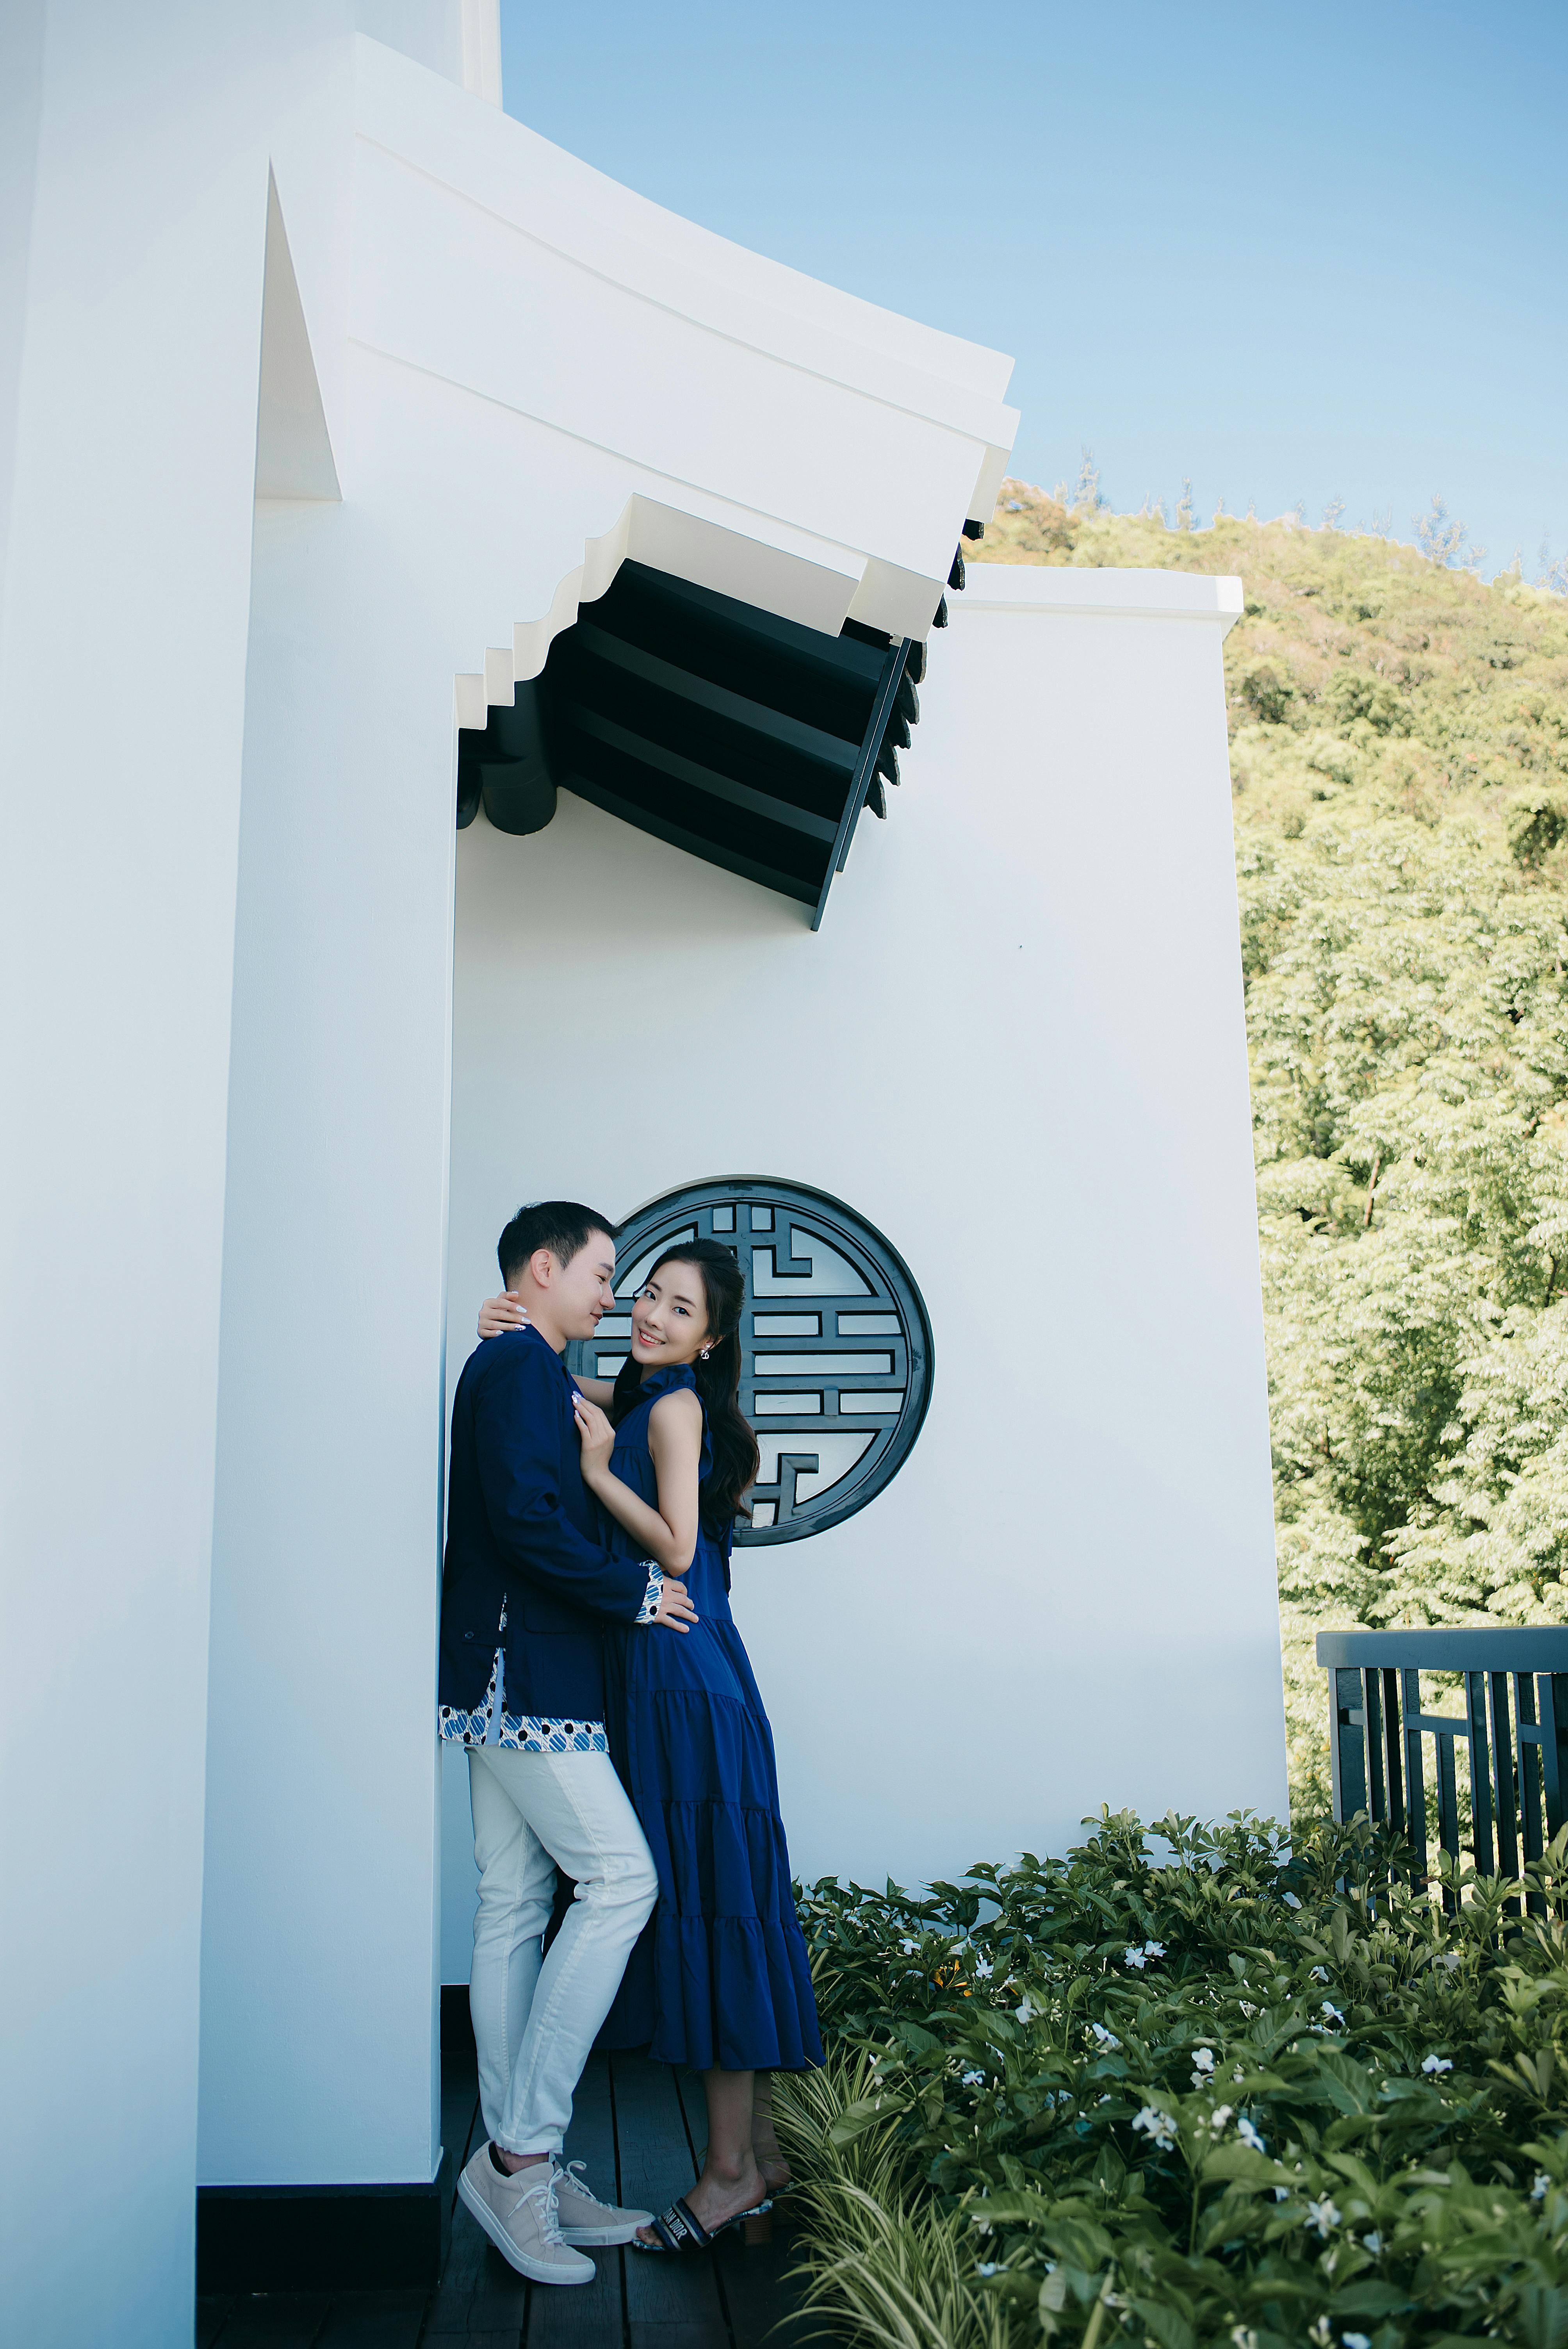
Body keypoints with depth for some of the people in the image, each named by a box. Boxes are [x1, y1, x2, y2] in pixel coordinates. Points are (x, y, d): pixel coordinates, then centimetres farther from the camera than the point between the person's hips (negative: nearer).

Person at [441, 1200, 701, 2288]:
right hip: (524, 1675, -10)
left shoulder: (515, 1371, 20)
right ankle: (520, 2150, -3)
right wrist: (635, 1591, -13)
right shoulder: (521, 1367, -11)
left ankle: (526, 2169, 16)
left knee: (517, 1908, 9)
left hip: (511, 1679, 10)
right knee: (622, 1877, -9)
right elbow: (525, 1517, -22)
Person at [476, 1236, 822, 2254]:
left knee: (706, 1906, -3)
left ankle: (731, 2171, 7)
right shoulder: (642, 1396, 14)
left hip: (685, 1681, -9)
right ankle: (764, 2148, 22)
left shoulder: (675, 1406, -11)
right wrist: (516, 1329, 7)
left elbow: (676, 1550, -16)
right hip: (662, 1675, 9)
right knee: (711, 1904, 12)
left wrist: (599, 1470, -15)